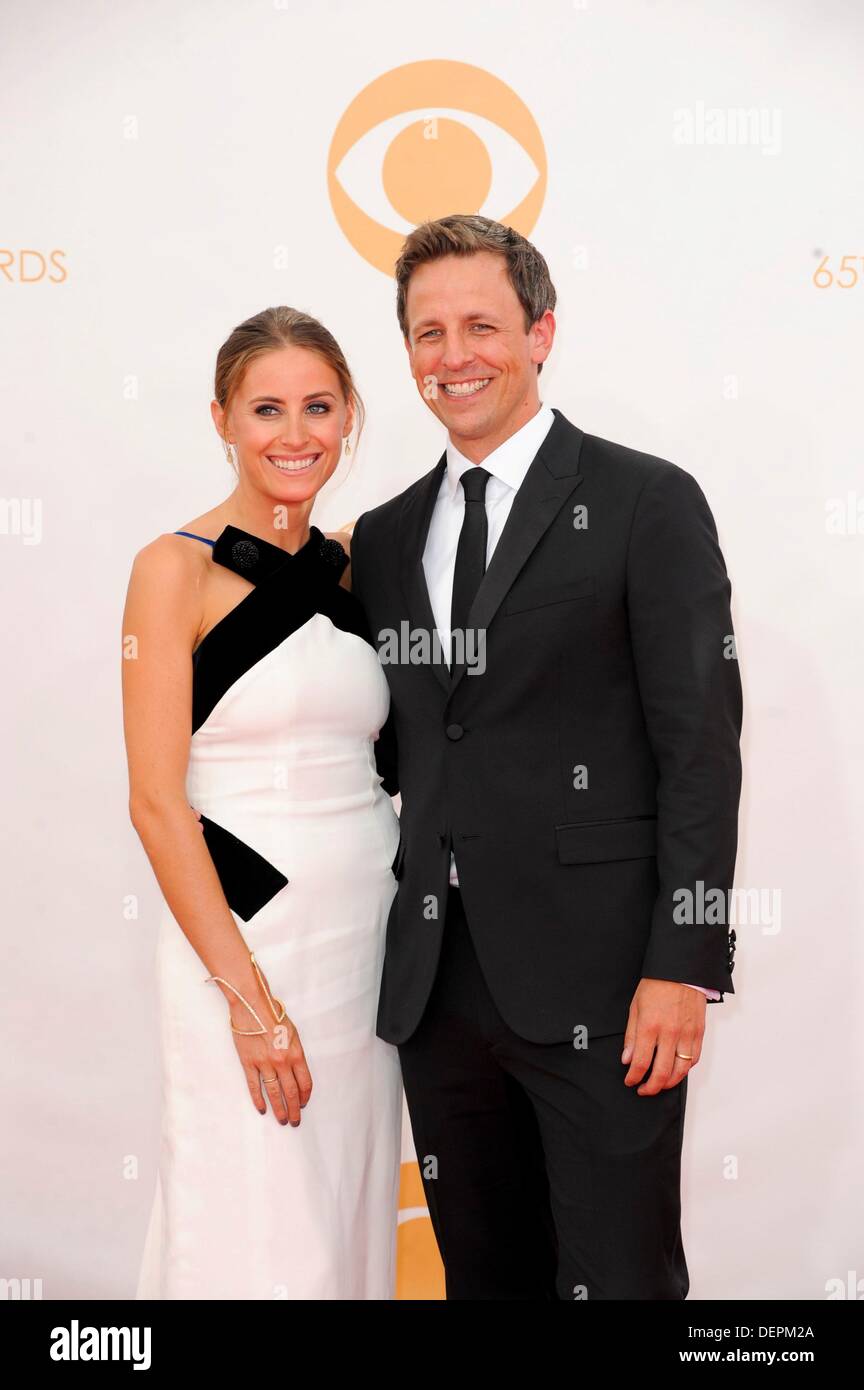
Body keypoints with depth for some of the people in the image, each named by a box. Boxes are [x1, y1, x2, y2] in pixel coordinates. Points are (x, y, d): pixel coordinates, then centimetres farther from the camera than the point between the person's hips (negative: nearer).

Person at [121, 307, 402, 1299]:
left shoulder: (350, 567, 10)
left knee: (352, 1218, 14)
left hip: (367, 934, 6)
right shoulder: (180, 567, -7)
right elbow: (156, 800, -12)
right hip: (242, 931, -6)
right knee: (258, 1230, 1)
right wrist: (249, 993, -16)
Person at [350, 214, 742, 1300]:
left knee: (619, 1277, 4)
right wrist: (381, 954, 10)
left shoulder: (648, 502, -3)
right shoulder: (385, 537, 13)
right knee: (484, 1274, 17)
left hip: (596, 982, -5)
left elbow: (701, 743, -8)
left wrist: (684, 963, -14)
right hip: (435, 985, 5)